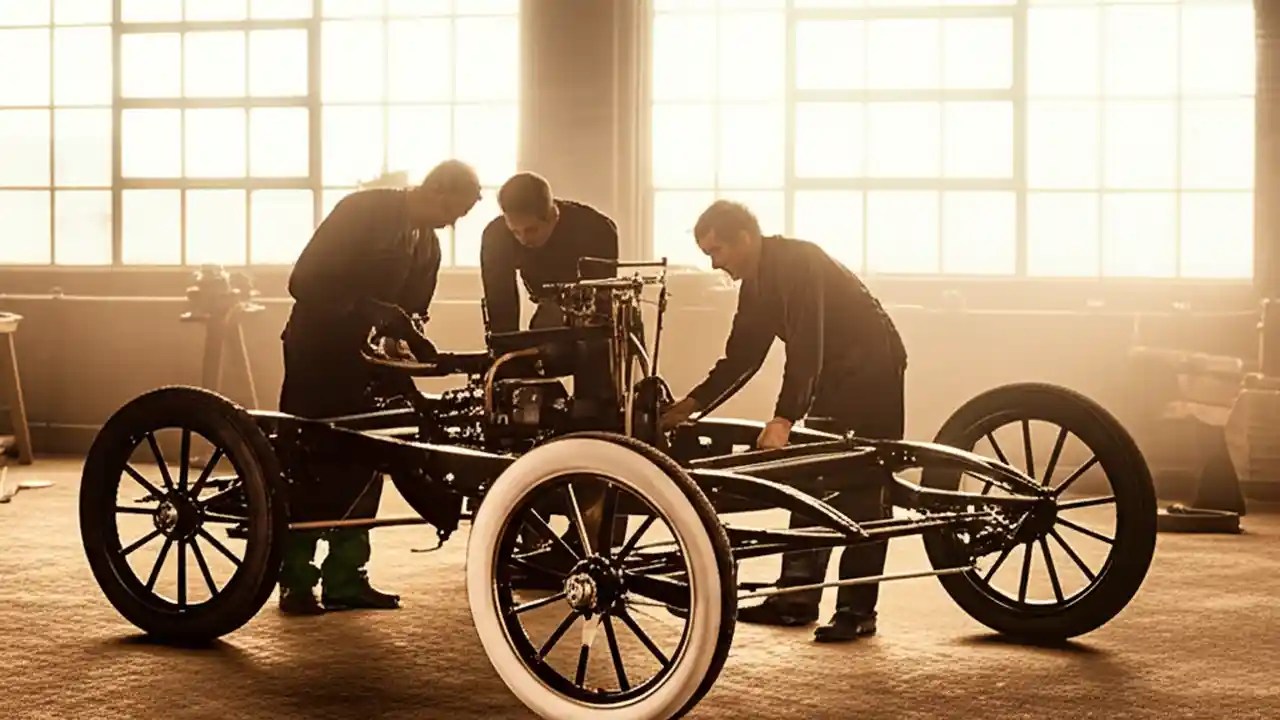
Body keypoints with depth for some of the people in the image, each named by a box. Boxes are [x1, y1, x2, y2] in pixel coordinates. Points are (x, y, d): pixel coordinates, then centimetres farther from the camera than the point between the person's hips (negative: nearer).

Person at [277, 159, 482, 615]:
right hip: (317, 349, -7)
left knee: (362, 464, 2)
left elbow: (412, 310, 11)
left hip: (362, 355, 7)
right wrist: (367, 309, -29)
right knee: (308, 462, -4)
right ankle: (296, 580, 3)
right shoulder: (362, 210, -15)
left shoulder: (426, 245, 6)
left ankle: (344, 577, 9)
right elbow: (305, 282, -21)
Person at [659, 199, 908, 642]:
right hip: (833, 374, 10)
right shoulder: (757, 283, 5)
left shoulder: (797, 263, -24)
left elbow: (806, 348, -33)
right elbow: (741, 357, 10)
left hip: (874, 369, -10)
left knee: (861, 491, -9)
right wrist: (691, 404, 3)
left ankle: (857, 610, -7)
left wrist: (783, 420, -39)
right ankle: (796, 597, 11)